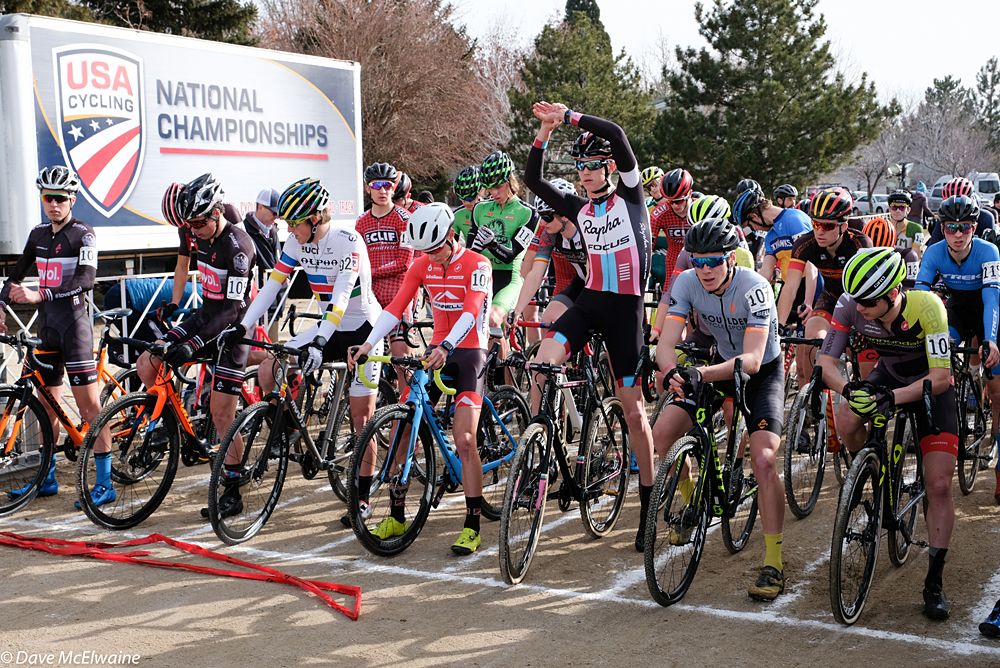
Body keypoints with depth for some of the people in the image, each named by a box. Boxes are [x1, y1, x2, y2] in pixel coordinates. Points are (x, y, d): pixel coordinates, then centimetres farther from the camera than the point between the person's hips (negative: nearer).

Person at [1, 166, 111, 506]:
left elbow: (86, 279, -22)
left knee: (88, 403, -8)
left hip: (74, 322, -7)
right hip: (47, 324, 7)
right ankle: (47, 478, 23)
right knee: (47, 402, 12)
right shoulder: (38, 235, 12)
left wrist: (40, 294, -31)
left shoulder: (83, 234, -8)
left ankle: (104, 483, -6)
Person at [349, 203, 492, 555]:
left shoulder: (476, 264, -12)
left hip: (469, 353, -5)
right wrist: (367, 344, -18)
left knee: (464, 440, -15)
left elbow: (471, 312, -26)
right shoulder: (422, 265, 4)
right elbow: (396, 306, -5)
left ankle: (472, 527, -7)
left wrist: (446, 348, -42)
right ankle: (397, 516, 8)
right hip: (436, 350, 5)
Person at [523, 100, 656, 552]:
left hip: (626, 305, -4)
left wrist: (569, 115, -10)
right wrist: (545, 131, -5)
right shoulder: (579, 209, 11)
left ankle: (649, 506, 10)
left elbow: (616, 134, -13)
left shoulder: (630, 196, 0)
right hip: (590, 300, 4)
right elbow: (532, 180, 3)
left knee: (633, 409, 0)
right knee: (539, 366, -23)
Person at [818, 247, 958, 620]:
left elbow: (940, 377, -35)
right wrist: (848, 389, -46)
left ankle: (934, 584, 3)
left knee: (939, 486, -11)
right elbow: (826, 360, -24)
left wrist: (890, 398, -49)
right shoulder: (850, 305, -26)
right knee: (847, 421, -30)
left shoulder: (927, 307, -34)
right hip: (888, 376, 3)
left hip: (930, 388, -3)